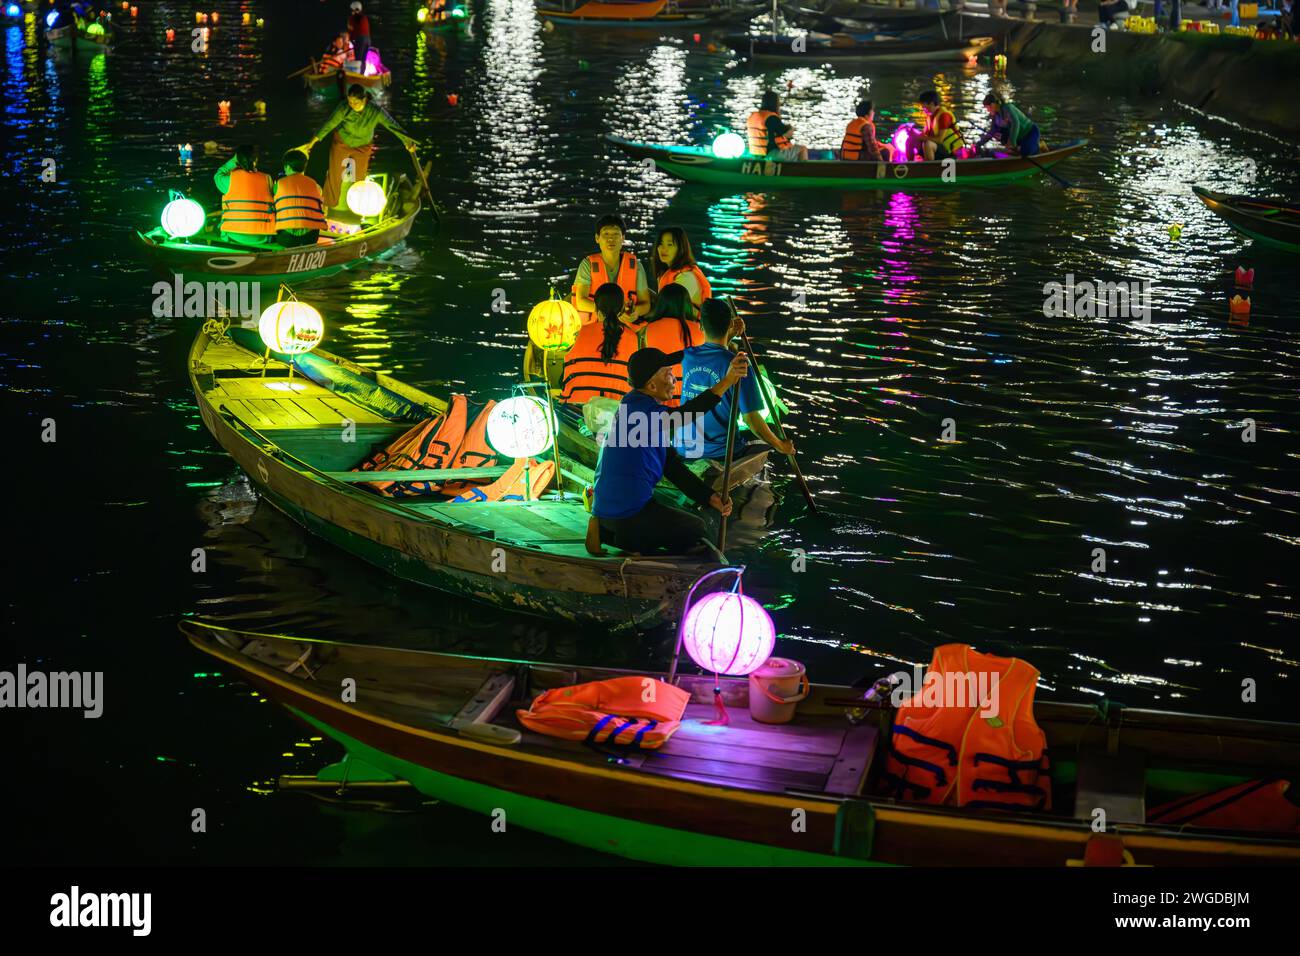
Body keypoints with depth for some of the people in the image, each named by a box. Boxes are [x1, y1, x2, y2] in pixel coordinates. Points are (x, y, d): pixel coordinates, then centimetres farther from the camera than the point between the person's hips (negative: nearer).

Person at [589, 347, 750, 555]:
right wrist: (726, 382, -33)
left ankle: (608, 531, 9)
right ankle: (623, 537, -4)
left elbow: (673, 466, 11)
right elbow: (679, 418, -33)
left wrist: (710, 497, 0)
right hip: (627, 512, -9)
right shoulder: (636, 407, -16)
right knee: (696, 530, 8)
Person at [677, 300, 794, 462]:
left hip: (684, 450, 5)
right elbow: (751, 419, -17)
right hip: (720, 453, -4)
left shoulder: (687, 357, -2)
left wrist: (729, 337, 10)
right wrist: (780, 446, -4)